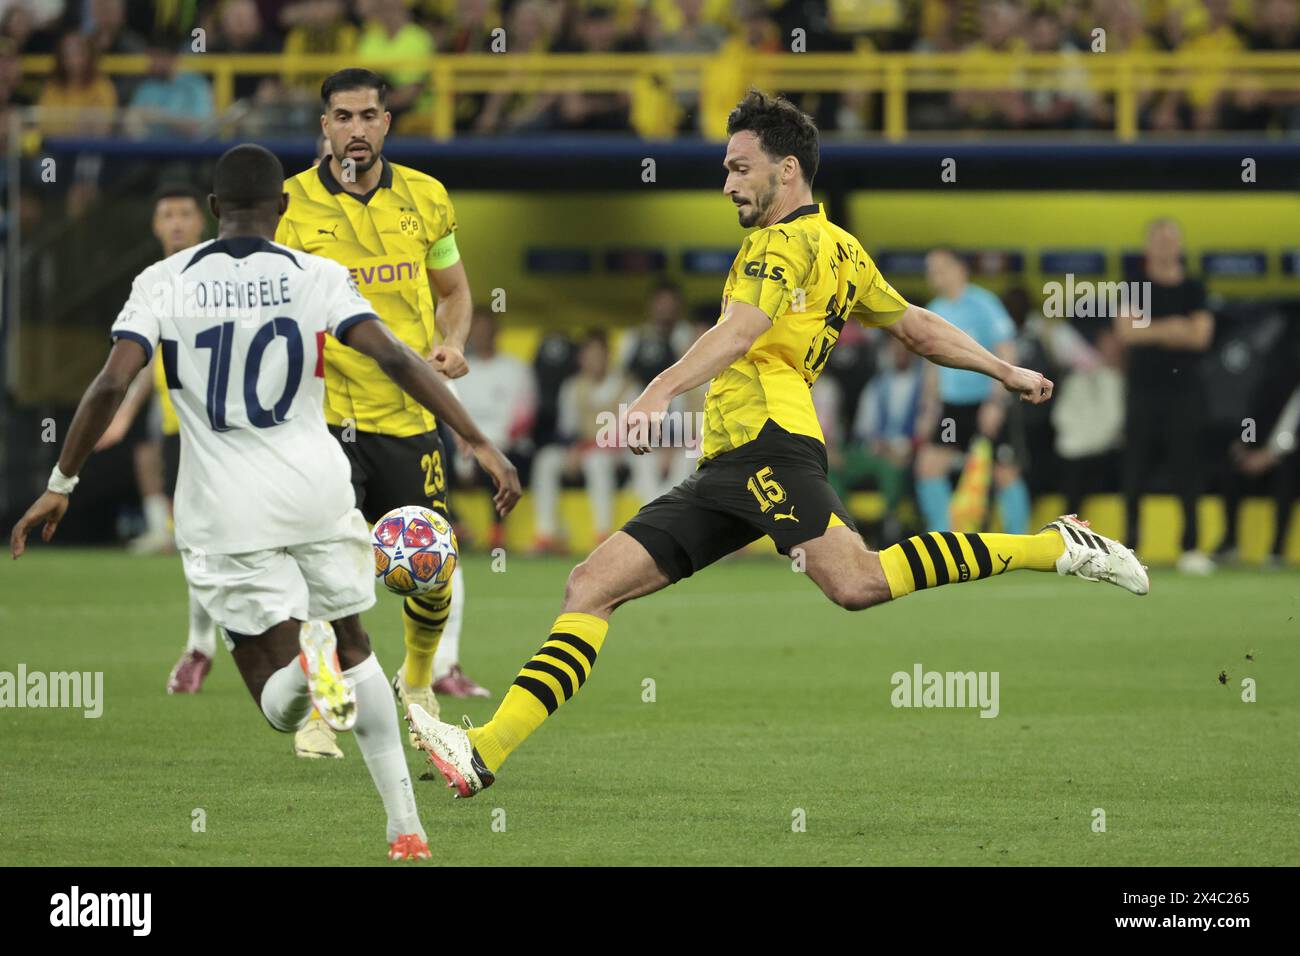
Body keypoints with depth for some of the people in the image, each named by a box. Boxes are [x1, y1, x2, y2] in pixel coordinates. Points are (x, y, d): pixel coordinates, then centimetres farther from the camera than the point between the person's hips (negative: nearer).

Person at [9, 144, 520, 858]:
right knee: (354, 646, 24)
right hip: (316, 491, 1)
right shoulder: (316, 277, -1)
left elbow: (110, 385, -10)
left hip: (227, 516, -1)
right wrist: (480, 444, -12)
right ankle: (405, 829, 17)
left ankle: (303, 660, -34)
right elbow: (393, 358, -12)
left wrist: (60, 486, -3)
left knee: (280, 705, 4)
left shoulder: (164, 282, -1)